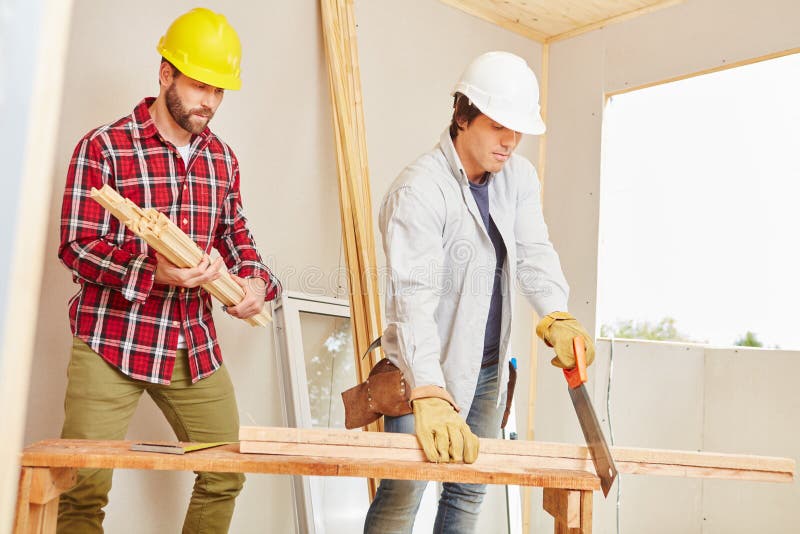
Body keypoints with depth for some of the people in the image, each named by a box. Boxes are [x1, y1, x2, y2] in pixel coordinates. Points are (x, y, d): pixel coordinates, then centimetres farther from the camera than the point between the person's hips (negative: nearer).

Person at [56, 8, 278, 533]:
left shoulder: (222, 157, 10)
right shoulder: (103, 147, -7)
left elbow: (236, 235, 17)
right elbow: (76, 245, -11)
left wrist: (256, 280, -5)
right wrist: (156, 272, -27)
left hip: (196, 347, 5)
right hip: (111, 343, -5)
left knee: (226, 474, 11)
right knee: (84, 488, -4)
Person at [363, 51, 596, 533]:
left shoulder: (519, 177, 2)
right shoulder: (419, 191, -22)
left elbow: (533, 253, -8)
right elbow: (415, 298, -32)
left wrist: (558, 317, -30)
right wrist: (430, 397, -43)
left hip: (490, 367, 7)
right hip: (426, 372, -7)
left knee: (471, 492, 16)